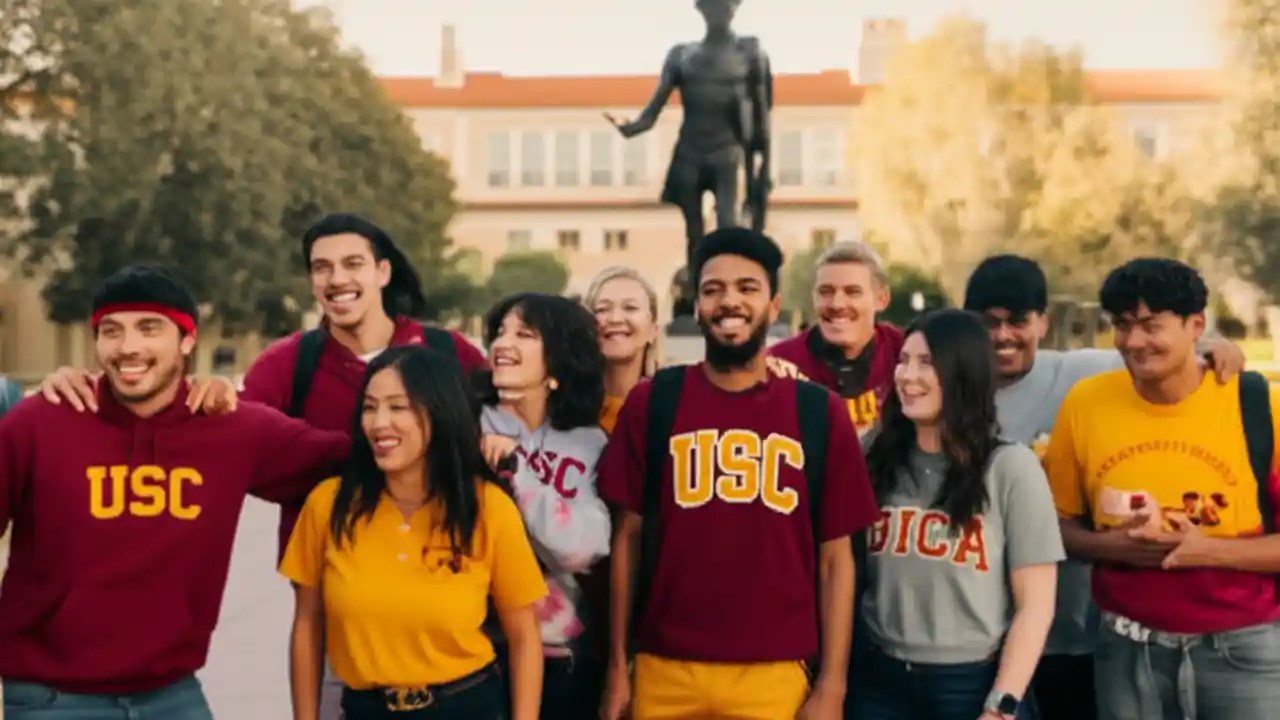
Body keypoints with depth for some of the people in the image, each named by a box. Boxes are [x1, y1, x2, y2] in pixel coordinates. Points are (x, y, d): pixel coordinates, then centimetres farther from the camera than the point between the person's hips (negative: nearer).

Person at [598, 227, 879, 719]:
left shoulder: (820, 413, 2)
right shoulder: (651, 402, 1)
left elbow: (834, 558, 3)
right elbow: (629, 537, 4)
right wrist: (617, 667, 2)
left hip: (777, 675, 0)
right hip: (664, 670, 0)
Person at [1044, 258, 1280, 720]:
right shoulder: (1085, 404, -2)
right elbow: (1057, 522, 6)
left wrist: (1211, 550, -19)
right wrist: (1111, 545, -12)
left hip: (1242, 647, -2)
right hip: (1128, 649, 2)